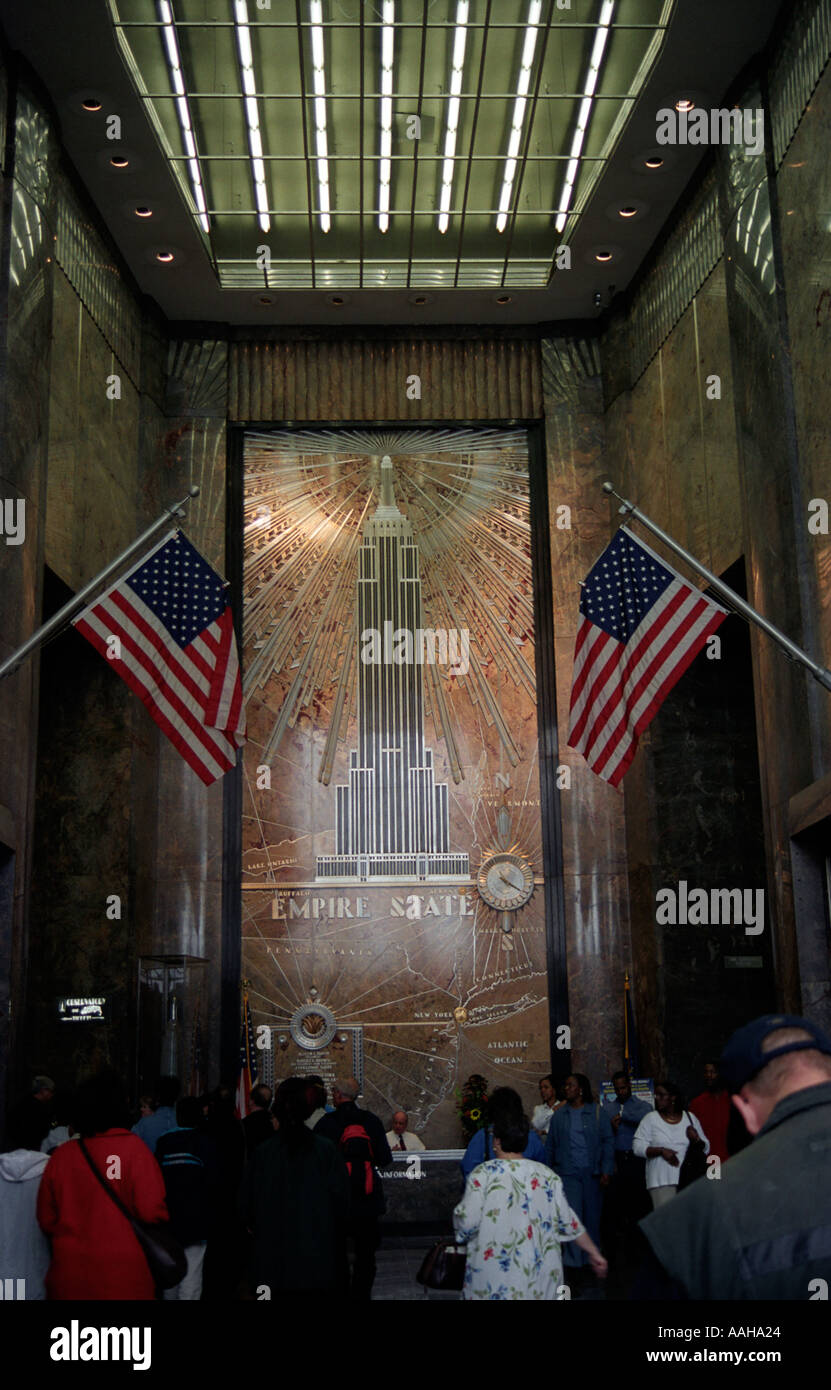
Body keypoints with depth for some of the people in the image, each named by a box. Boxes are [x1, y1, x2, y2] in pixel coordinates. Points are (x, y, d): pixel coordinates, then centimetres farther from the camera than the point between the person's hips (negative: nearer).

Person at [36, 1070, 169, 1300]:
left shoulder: (60, 1155, -3)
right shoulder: (133, 1148, -12)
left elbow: (47, 1220, 5)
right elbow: (151, 1212, -17)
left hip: (69, 1276, 3)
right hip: (125, 1279, -3)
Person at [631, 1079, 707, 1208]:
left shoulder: (690, 1118, 12)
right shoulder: (650, 1119, 5)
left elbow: (706, 1148, 14)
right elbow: (638, 1147, -3)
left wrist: (696, 1140, -7)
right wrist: (661, 1151, -16)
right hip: (662, 1182, -3)